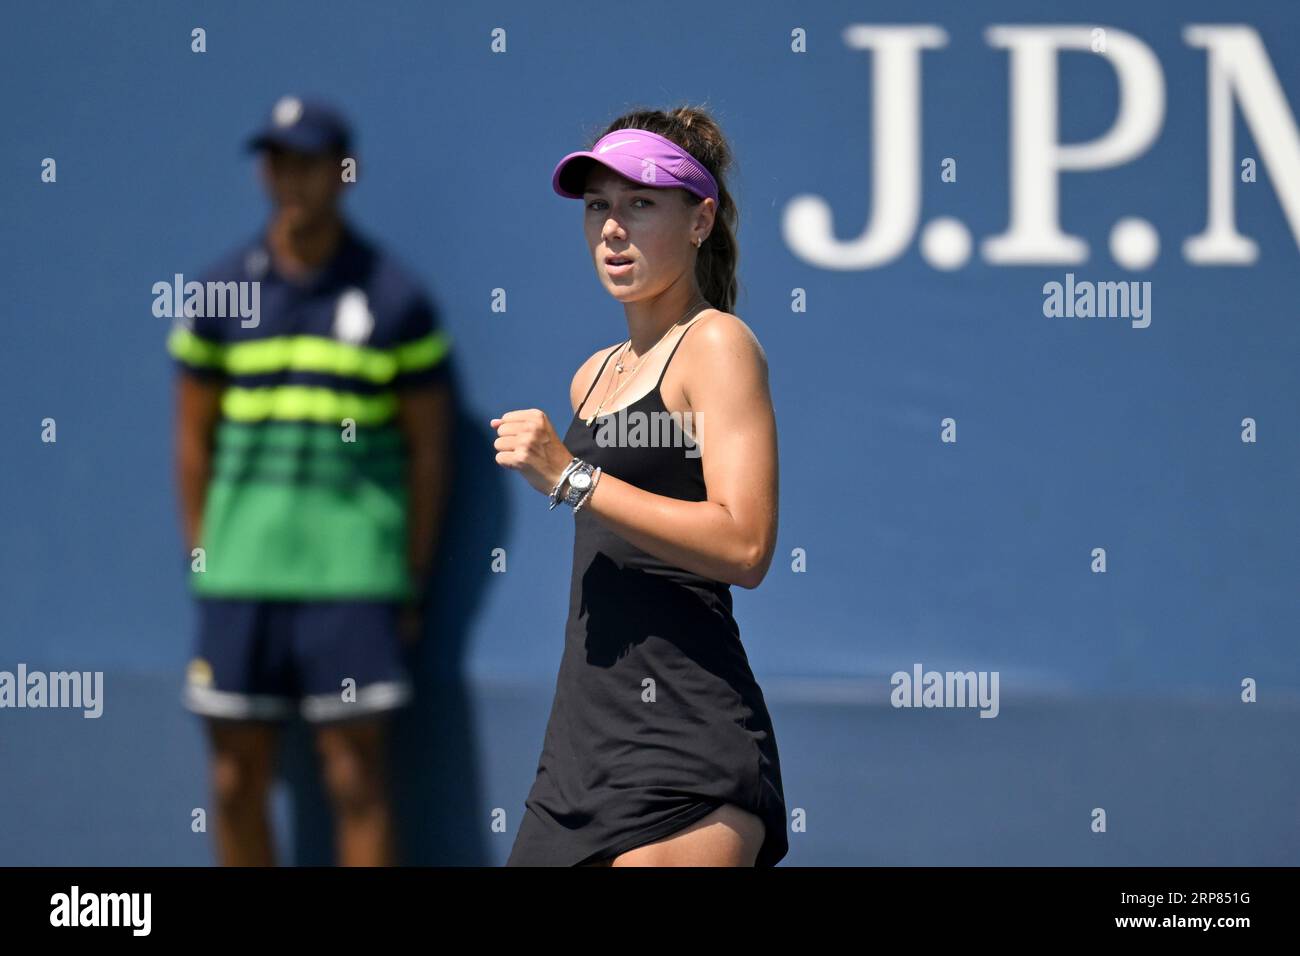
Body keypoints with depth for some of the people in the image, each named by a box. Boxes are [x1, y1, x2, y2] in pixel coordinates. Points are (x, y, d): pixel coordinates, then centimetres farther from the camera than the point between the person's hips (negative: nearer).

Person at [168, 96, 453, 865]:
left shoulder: (395, 299, 1)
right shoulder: (220, 292, 8)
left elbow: (429, 448, 4)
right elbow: (194, 437, 12)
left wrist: (412, 584, 1)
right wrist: (202, 563, 6)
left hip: (353, 569, -3)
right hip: (241, 568, 3)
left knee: (356, 776, -5)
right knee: (237, 784, 4)